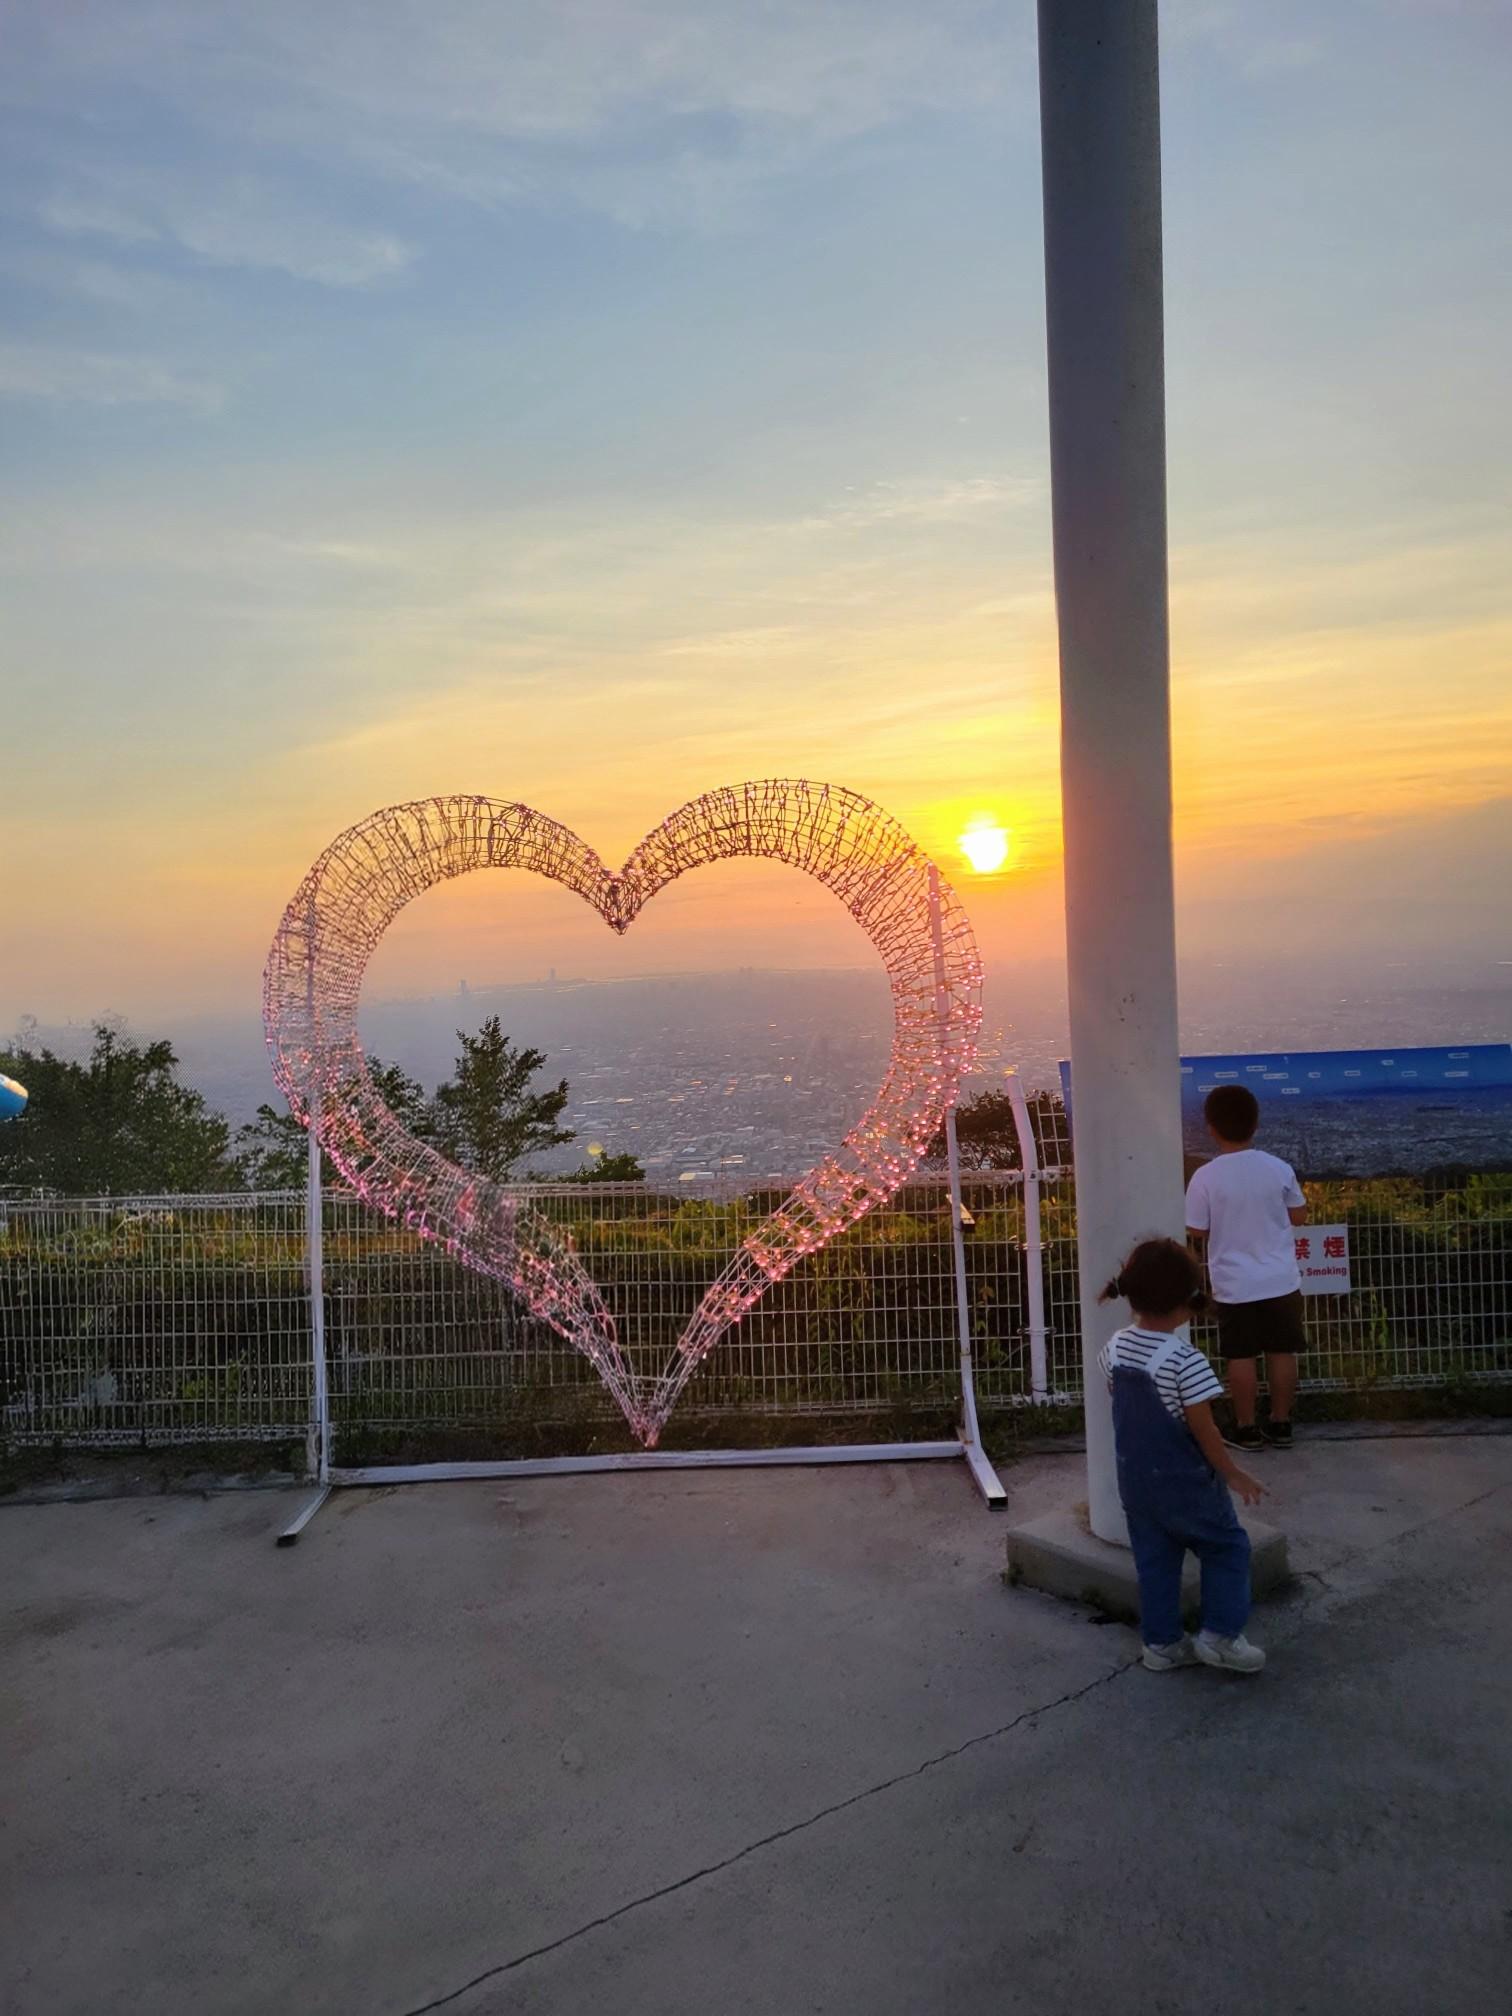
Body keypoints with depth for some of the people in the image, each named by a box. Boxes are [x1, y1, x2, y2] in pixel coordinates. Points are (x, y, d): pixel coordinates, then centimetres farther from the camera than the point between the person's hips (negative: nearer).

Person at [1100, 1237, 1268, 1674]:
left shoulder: (1116, 1346, -5)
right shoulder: (1185, 1360, -26)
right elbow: (1204, 1431, -19)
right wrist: (1234, 1474, -4)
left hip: (1134, 1478, 6)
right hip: (1183, 1481, -6)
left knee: (1153, 1558, 17)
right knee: (1227, 1547, 14)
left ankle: (1161, 1642, 24)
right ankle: (1220, 1635, 15)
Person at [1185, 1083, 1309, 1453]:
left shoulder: (1205, 1177, -14)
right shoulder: (1279, 1168, -5)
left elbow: (1196, 1233, -9)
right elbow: (1299, 1216, 6)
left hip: (1234, 1285, -2)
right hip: (1280, 1280, 3)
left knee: (1240, 1357, 8)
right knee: (1281, 1352, 12)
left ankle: (1246, 1428, 16)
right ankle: (1281, 1425, 21)